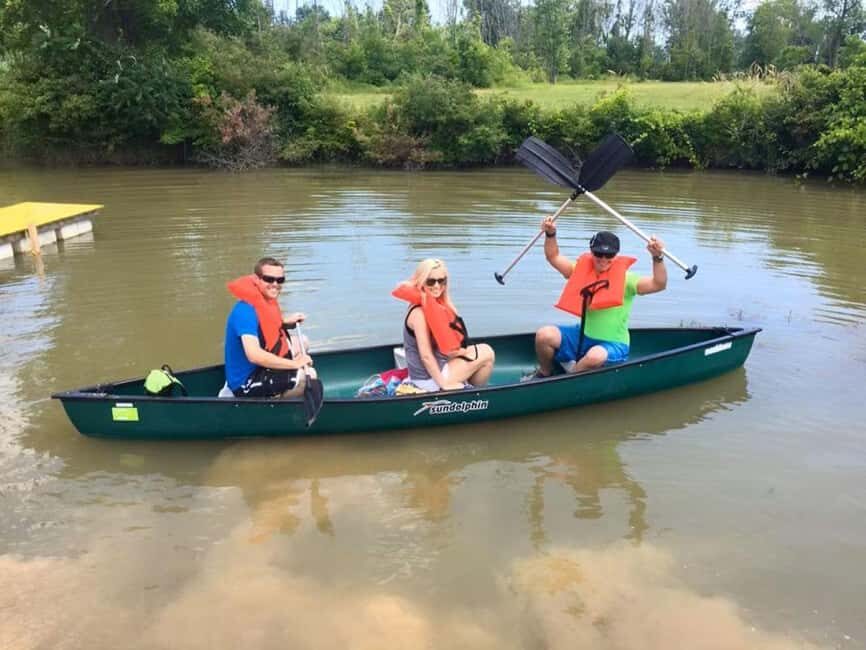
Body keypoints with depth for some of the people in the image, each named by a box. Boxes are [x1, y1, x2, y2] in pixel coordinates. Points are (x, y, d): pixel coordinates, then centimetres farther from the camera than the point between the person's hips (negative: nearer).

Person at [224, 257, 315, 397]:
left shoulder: (265, 299, 3)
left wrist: (285, 321, 6)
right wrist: (294, 364, -28)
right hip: (246, 384, -10)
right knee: (309, 376, -21)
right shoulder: (246, 310, -25)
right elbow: (254, 355, -35)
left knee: (301, 343, 21)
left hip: (258, 368, 10)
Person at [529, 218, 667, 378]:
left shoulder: (625, 279, -11)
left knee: (596, 356, -39)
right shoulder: (582, 270, 3)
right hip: (583, 336, 4)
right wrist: (550, 234, -11)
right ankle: (545, 374, 10)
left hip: (613, 345, -4)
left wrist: (657, 257, -38)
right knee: (544, 335, -18)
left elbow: (659, 284, -23)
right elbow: (554, 256, 6)